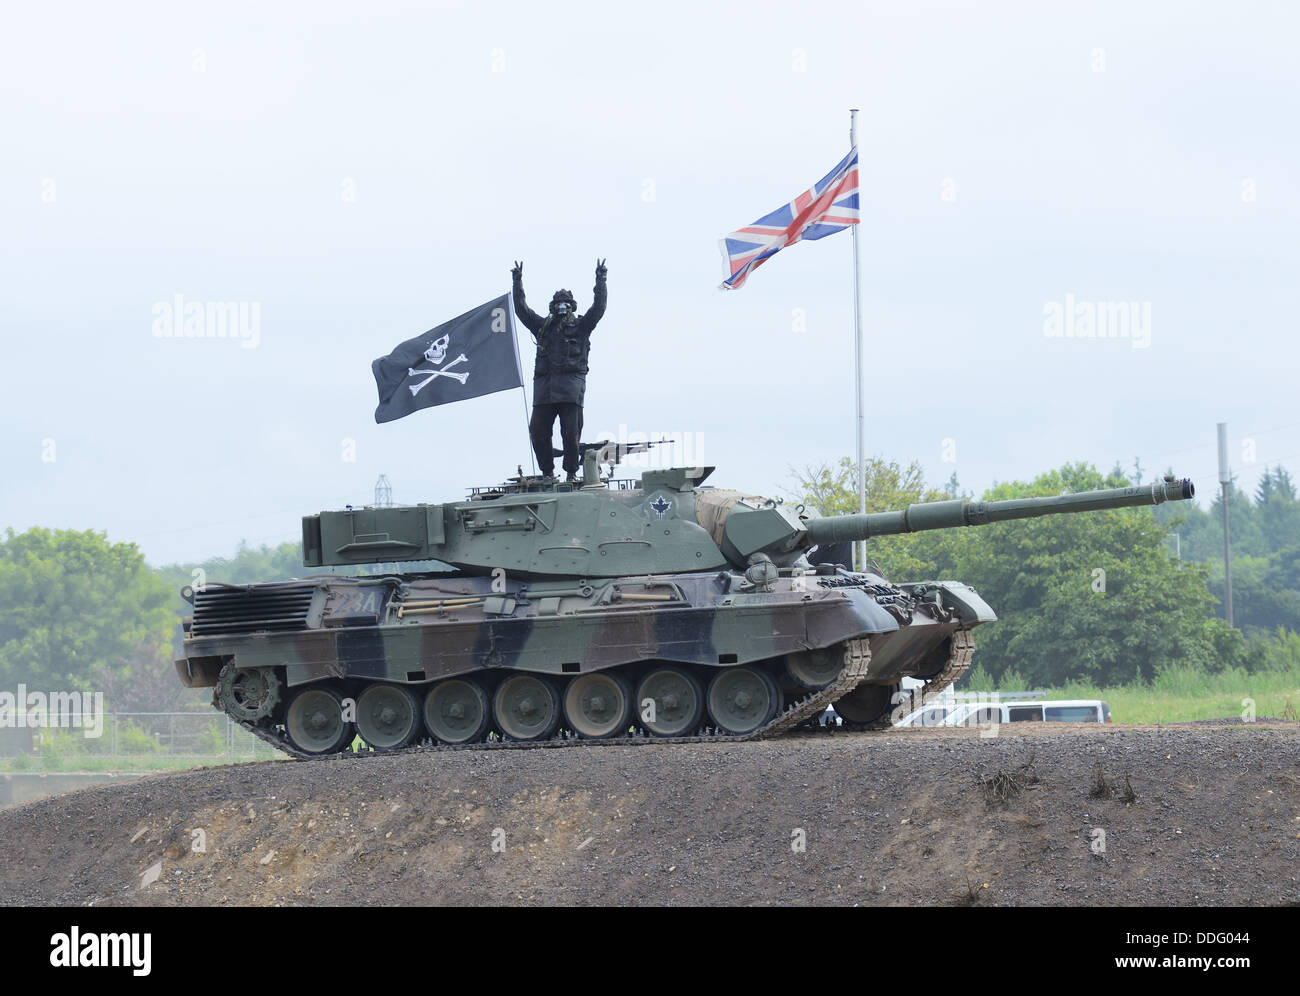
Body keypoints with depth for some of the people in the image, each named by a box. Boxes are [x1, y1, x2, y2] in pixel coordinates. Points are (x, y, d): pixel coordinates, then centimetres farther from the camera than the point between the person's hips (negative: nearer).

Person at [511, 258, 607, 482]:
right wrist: (518, 282, 14)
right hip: (544, 384, 3)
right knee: (538, 431, -4)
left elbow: (598, 307, 4)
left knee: (571, 432, -7)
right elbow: (521, 309, 18)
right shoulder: (543, 326, 21)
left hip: (571, 382, -3)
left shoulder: (580, 326, 14)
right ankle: (547, 471, 5)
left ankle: (571, 471, 3)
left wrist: (600, 280, 0)